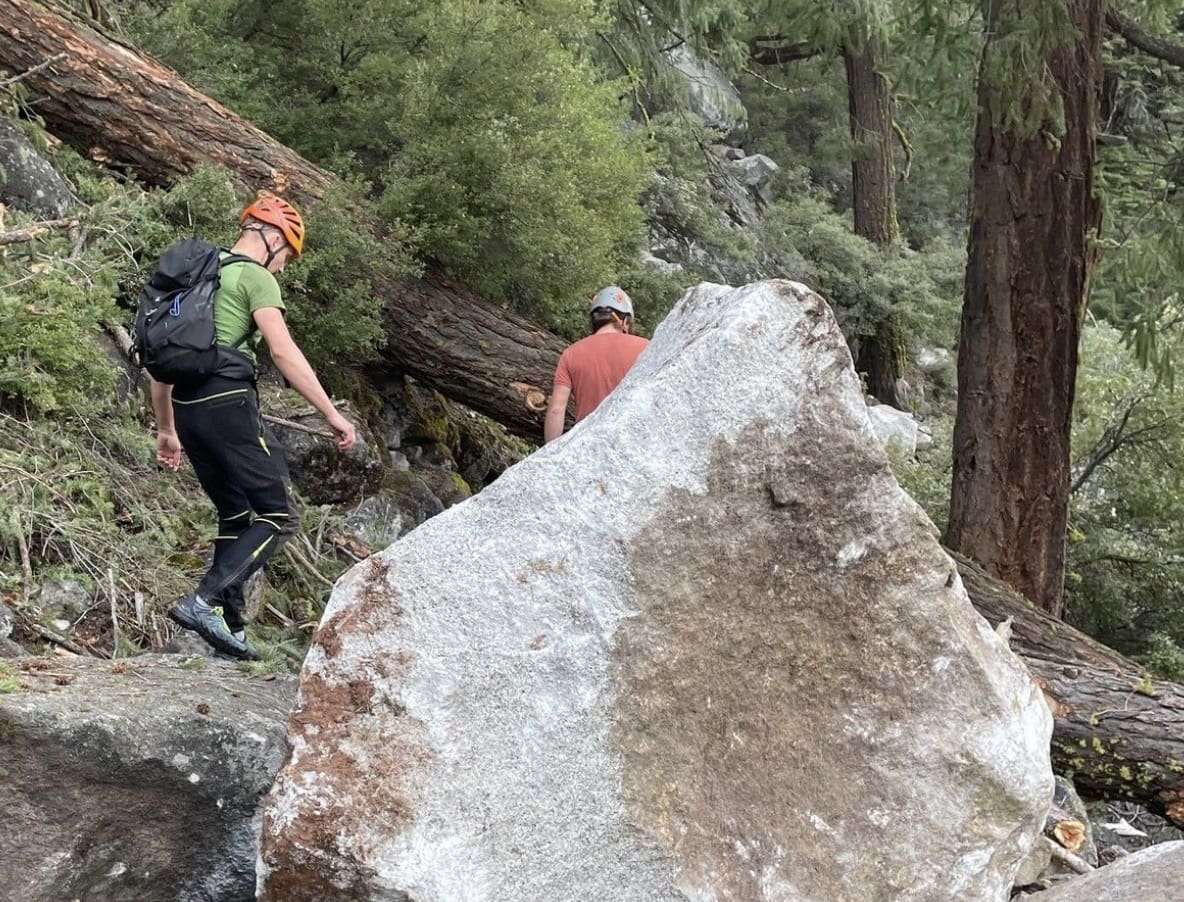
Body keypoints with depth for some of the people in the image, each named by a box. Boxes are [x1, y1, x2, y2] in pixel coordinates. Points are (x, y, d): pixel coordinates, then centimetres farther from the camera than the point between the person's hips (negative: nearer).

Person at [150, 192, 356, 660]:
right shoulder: (255, 277, -2)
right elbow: (283, 352, -15)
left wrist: (166, 429, 28)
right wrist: (332, 414, -14)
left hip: (187, 406, 9)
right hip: (228, 403, -8)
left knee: (235, 515, 17)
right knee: (275, 517, -4)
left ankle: (229, 625, 15)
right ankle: (203, 601, -19)